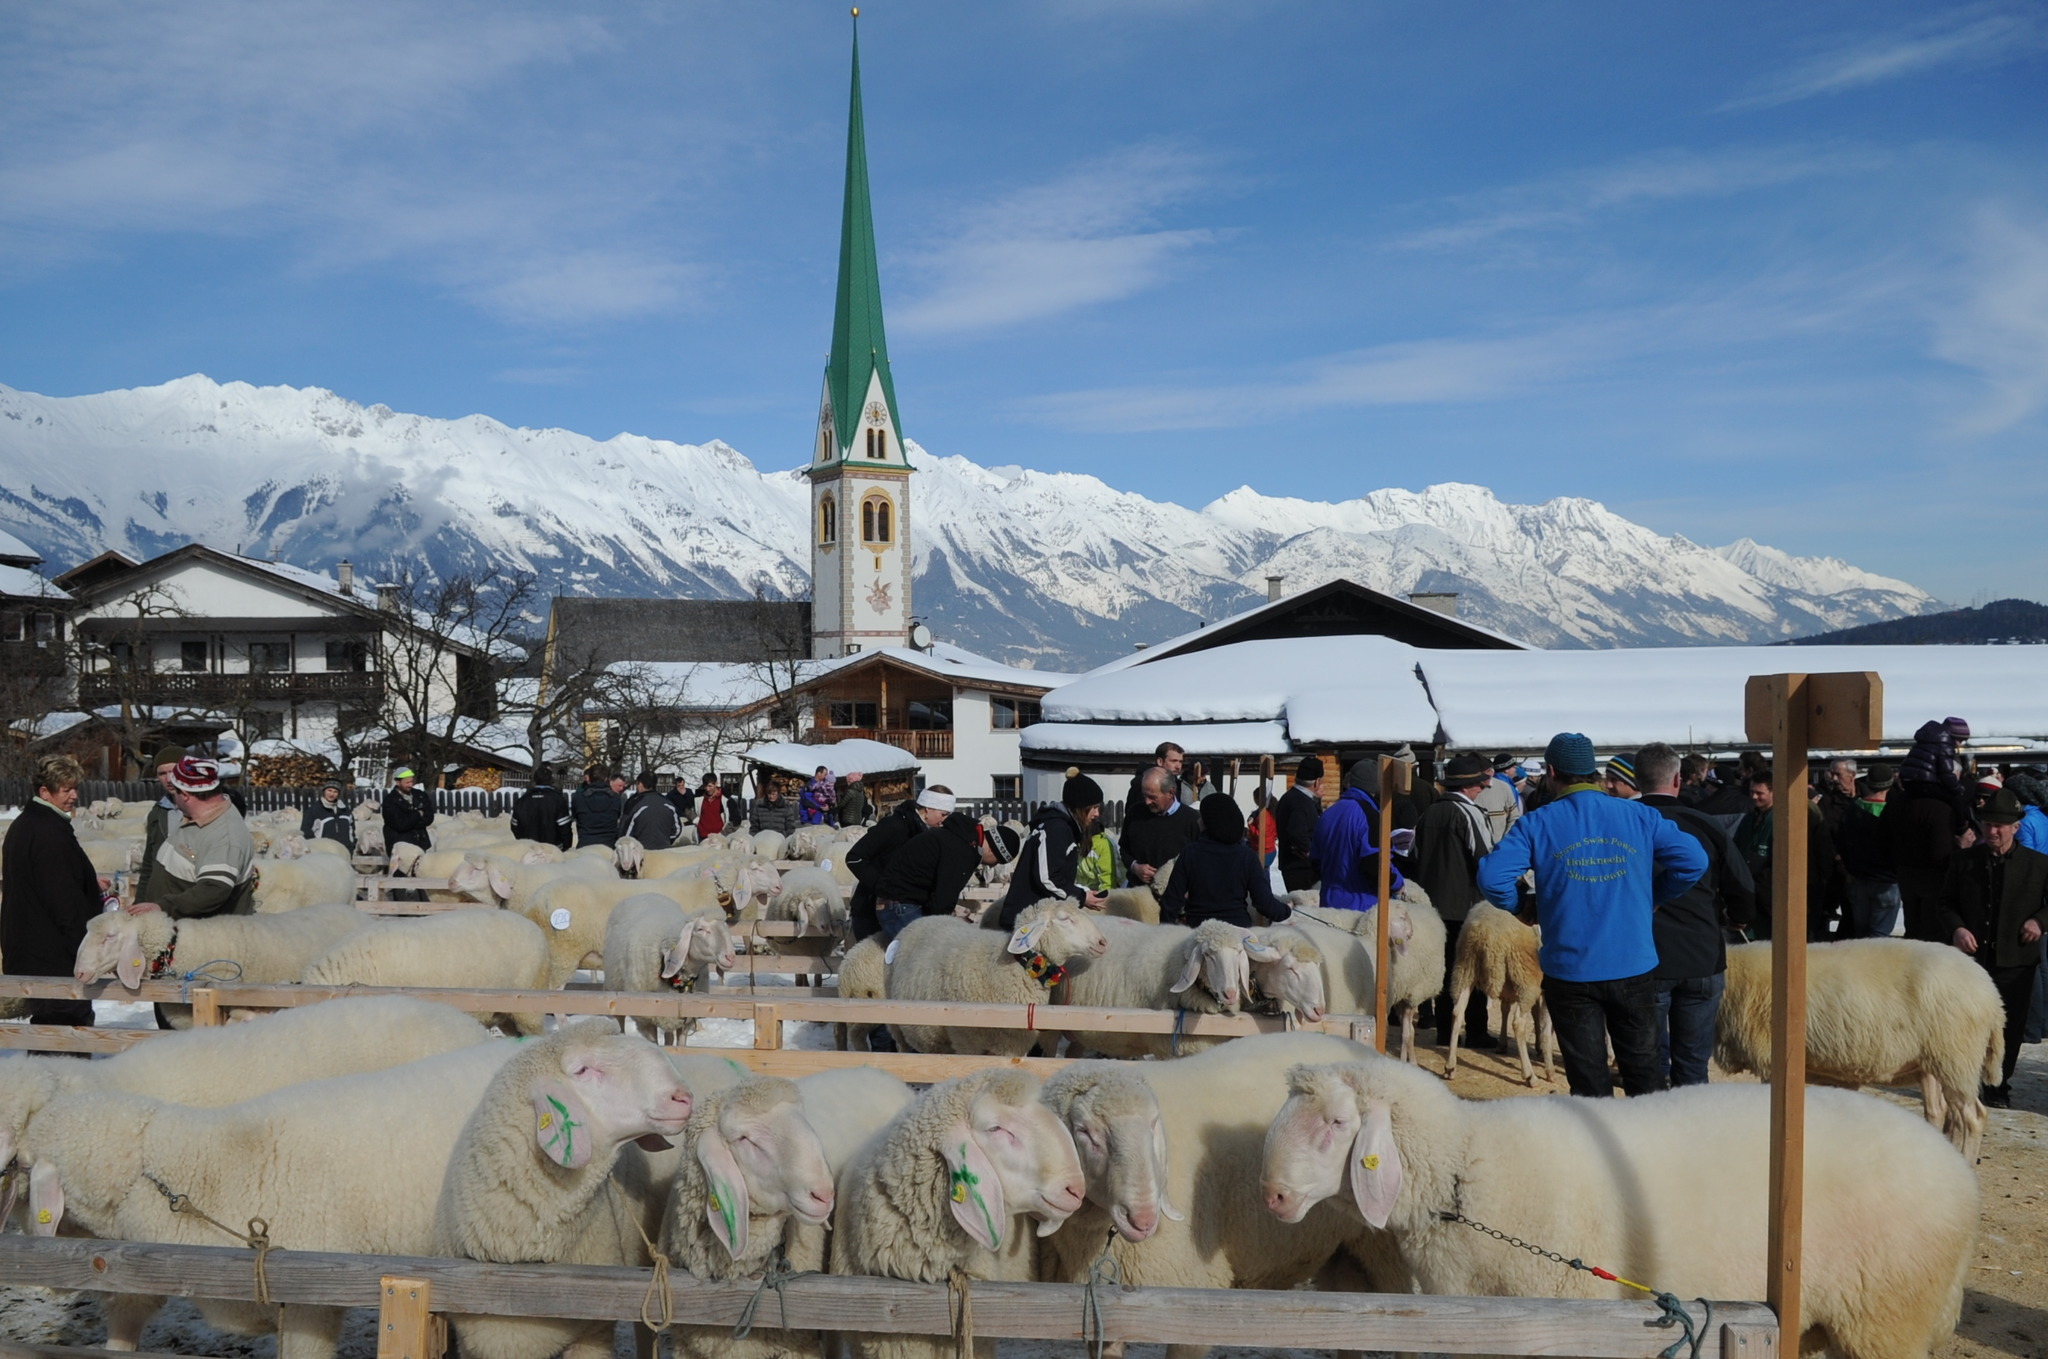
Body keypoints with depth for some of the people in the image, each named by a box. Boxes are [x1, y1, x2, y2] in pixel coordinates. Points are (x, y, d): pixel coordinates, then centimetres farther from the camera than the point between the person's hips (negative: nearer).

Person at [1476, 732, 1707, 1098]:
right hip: (1635, 968, 2)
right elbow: (1694, 860, -4)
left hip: (1570, 972, -2)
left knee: (1589, 1084, 8)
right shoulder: (1639, 817, 0)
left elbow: (1492, 876, -18)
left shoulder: (1536, 824, -7)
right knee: (1643, 1072, 17)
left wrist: (1520, 909, 1)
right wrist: (1654, 897, 9)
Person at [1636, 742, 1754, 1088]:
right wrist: (1730, 922, 19)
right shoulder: (1706, 826, -3)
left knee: (1650, 1067, 8)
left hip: (1644, 960, -1)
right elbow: (1745, 896, -1)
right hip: (1703, 959, 1)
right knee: (1693, 1068, 11)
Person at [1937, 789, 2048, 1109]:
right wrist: (1956, 928, -9)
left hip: (2016, 962, 0)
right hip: (1971, 959, 0)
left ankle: (1998, 1086, 22)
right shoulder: (1963, 861, 5)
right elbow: (1946, 903, 9)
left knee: (2009, 1029, 7)